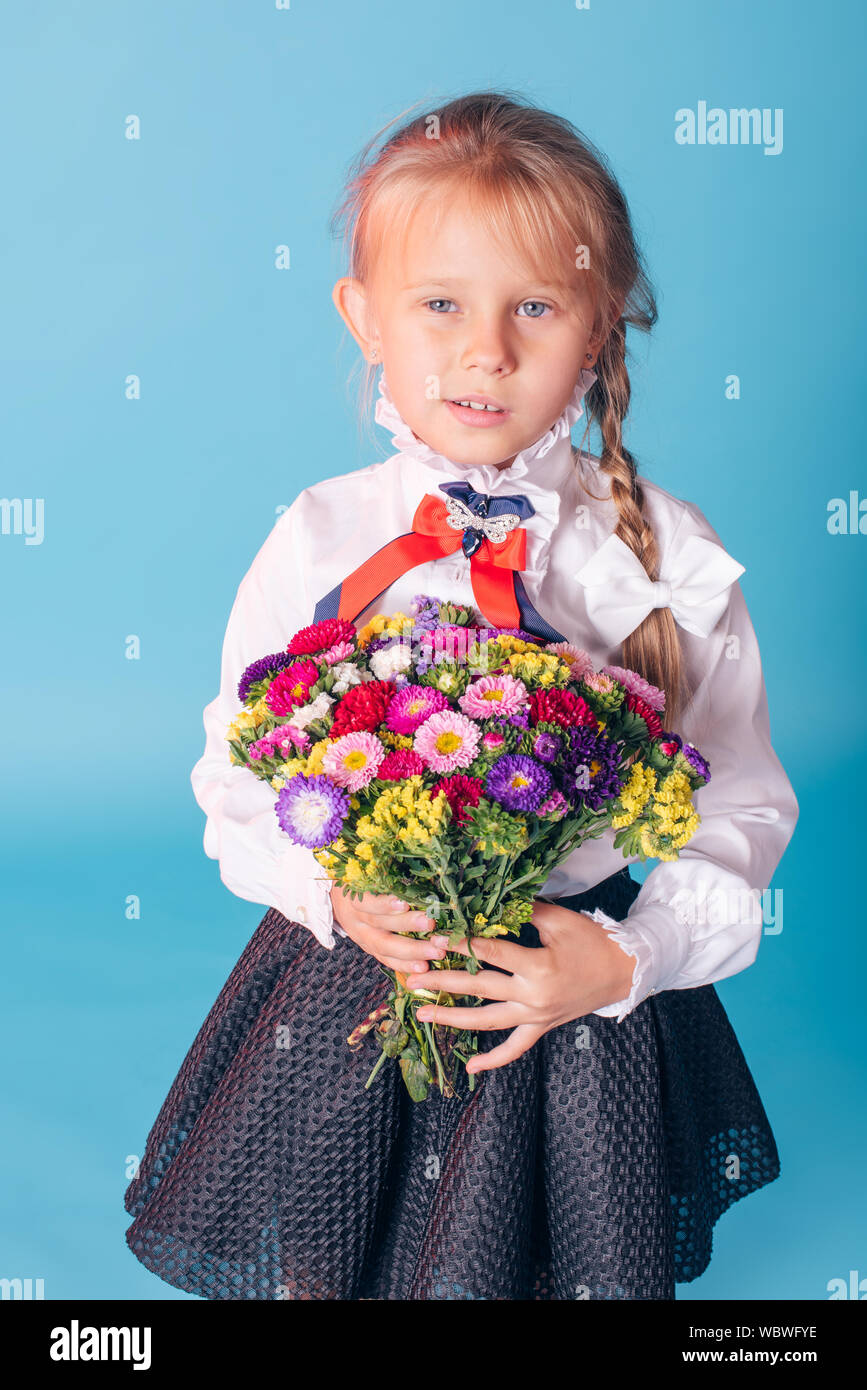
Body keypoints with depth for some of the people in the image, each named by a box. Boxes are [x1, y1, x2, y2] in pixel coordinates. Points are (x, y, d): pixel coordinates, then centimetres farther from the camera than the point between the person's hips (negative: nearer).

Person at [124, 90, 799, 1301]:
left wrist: (631, 955, -17)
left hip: (584, 985, 0)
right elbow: (238, 774, -1)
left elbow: (742, 807, -4)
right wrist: (332, 894, -18)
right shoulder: (319, 540, -9)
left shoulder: (673, 556, -10)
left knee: (571, 1263, 19)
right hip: (351, 971, 0)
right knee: (307, 1260, 17)